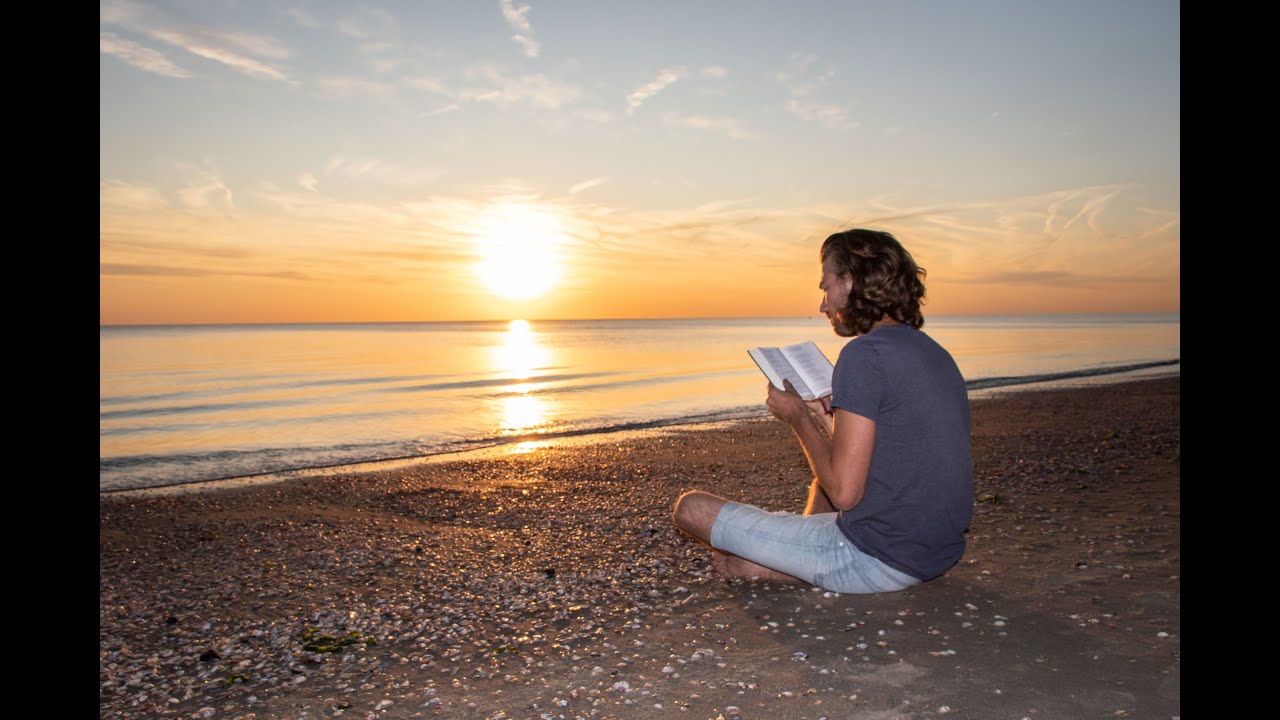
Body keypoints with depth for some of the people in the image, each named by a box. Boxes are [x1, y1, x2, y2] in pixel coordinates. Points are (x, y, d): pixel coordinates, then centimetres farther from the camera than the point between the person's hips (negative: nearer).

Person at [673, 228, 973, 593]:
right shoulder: (937, 353, 10)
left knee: (692, 507, -5)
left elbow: (844, 493, -22)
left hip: (877, 561, -9)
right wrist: (832, 424, 17)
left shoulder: (864, 353, -19)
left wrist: (797, 416, -8)